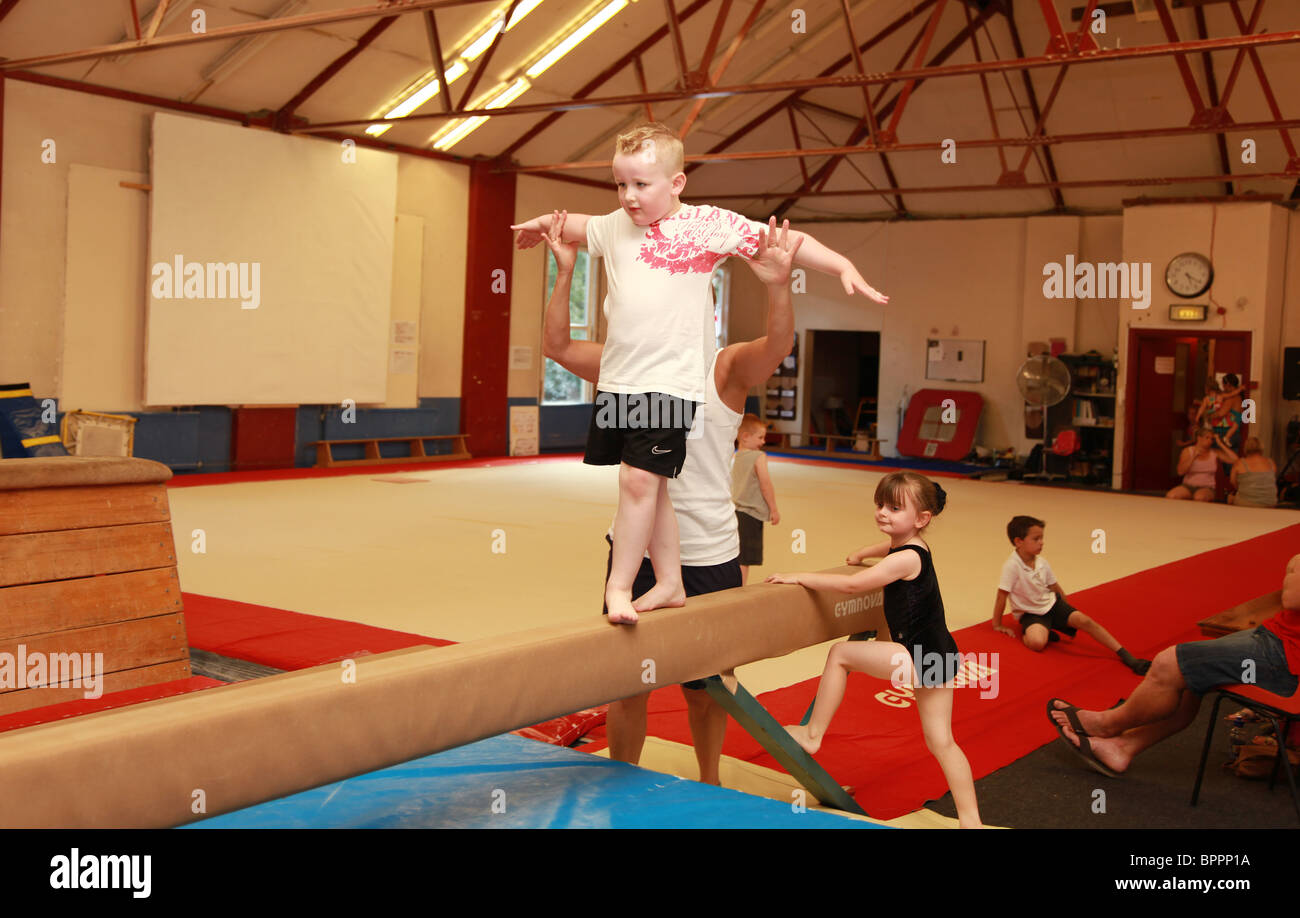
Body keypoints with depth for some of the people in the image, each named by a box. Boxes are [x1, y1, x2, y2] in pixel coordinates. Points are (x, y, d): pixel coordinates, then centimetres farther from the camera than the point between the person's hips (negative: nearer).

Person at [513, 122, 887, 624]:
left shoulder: (707, 225, -4)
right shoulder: (615, 228, 10)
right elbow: (577, 226, 33)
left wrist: (844, 266, -11)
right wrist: (541, 223, 48)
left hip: (670, 380, -5)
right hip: (616, 380, 6)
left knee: (639, 477, -14)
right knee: (649, 484, 10)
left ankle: (619, 585, -2)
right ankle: (669, 582, 22)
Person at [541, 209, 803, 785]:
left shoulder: (726, 369, -4)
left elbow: (777, 345, -24)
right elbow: (557, 345, -4)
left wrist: (777, 285, -43)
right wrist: (565, 272, -17)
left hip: (708, 554, -2)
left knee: (703, 688, 13)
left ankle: (709, 784, 38)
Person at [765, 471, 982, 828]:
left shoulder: (906, 559, -18)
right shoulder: (908, 547, 10)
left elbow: (852, 584, -23)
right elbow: (887, 548, 37)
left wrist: (801, 577, -18)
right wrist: (859, 555, 47)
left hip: (922, 657, -10)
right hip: (935, 654, 10)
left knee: (840, 654, -3)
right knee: (940, 742, 13)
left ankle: (812, 735, 5)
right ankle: (970, 818, 16)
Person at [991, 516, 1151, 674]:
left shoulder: (1042, 563, -3)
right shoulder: (1011, 566, -23)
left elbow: (1055, 588, 12)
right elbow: (1001, 596, -18)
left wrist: (1067, 611, 20)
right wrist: (997, 625, -12)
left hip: (1051, 603, 5)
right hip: (1030, 613, -5)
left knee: (1082, 620, -18)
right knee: (1037, 642, -36)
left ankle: (1125, 655, -16)